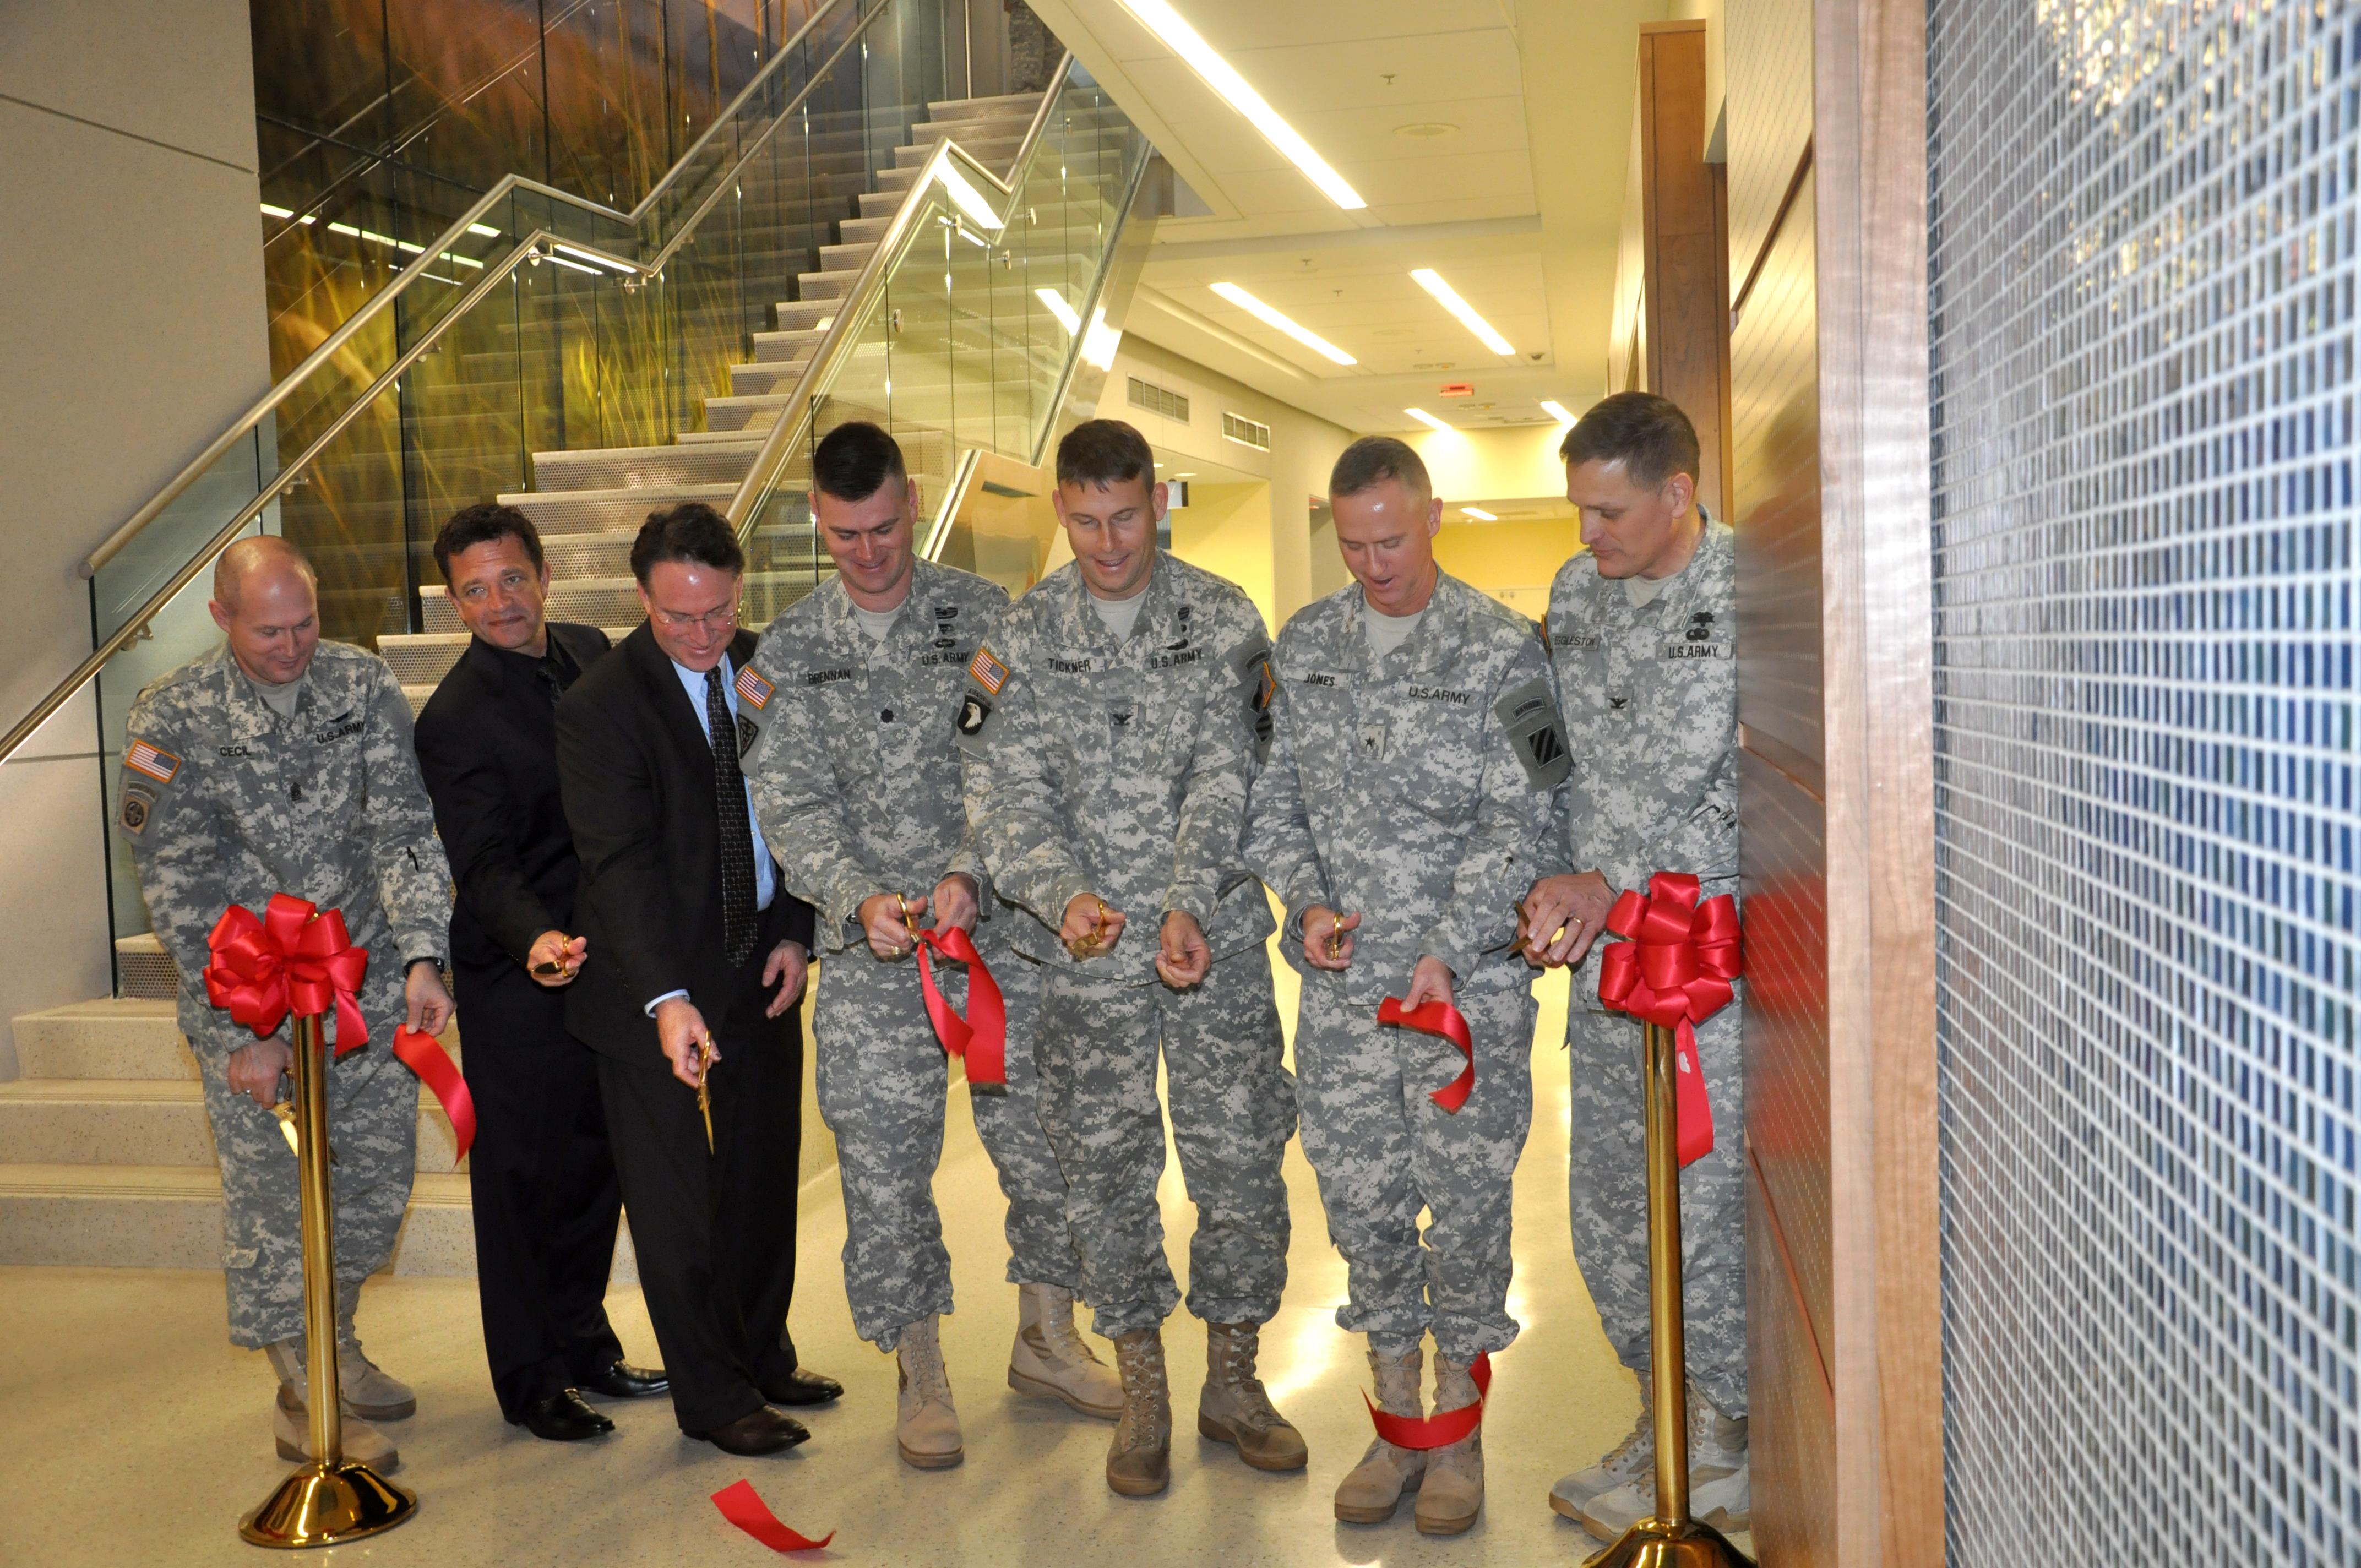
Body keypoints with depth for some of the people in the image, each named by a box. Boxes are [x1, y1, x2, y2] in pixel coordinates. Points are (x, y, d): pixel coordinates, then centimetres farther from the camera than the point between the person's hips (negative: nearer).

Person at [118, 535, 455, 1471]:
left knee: (380, 1181, 13)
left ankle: (335, 1342, 37)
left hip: (370, 985, 3)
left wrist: (421, 960, -19)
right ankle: (304, 1399, 18)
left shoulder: (363, 685, -3)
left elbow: (405, 830, -6)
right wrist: (248, 1033, -16)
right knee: (274, 1198, 1)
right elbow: (178, 890, -11)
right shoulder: (171, 718, -10)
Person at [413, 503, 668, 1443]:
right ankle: (530, 1380, 19)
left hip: (603, 955, 6)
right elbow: (484, 866, -20)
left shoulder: (590, 653, 5)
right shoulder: (455, 719, -15)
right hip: (519, 976, -6)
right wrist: (537, 941, -37)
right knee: (525, 1172, 4)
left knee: (597, 1161, 15)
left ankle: (584, 1346, 32)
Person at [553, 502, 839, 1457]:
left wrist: (796, 930, -1)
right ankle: (713, 1397, 20)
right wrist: (667, 999, -29)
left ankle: (763, 1357, 34)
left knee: (766, 1179, 16)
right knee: (680, 1199, 5)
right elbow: (620, 866, -20)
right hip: (660, 991, -5)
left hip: (763, 969, 5)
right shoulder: (600, 706, -14)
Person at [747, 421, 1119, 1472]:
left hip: (999, 929, 0)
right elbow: (792, 804, -1)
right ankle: (921, 1378, 22)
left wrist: (970, 875, -17)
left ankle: (1045, 1338, 28)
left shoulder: (985, 615, 4)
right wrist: (860, 899, -19)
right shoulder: (789, 651, 5)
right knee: (883, 1166, 4)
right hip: (868, 951, 0)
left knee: (1046, 1138, 6)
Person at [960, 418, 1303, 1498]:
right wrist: (1066, 894, -24)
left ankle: (1232, 1382, 24)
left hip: (1215, 941, 0)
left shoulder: (1222, 621, 0)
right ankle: (1143, 1395, 24)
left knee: (1240, 1162, 4)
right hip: (1089, 954, 1)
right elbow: (1007, 796, -5)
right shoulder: (1020, 640, 2)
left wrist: (1188, 907, -23)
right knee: (1108, 1173, 7)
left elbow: (1222, 777, -9)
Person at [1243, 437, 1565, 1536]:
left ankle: (1458, 1433, 21)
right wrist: (1306, 903, -5)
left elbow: (1516, 821, -8)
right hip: (1341, 986, 4)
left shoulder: (1500, 648, -4)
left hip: (1469, 982, -3)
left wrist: (1448, 951, -16)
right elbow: (1276, 798, 12)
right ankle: (1397, 1423, 26)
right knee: (1360, 1199, 9)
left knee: (1464, 1197, 4)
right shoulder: (1305, 645, 9)